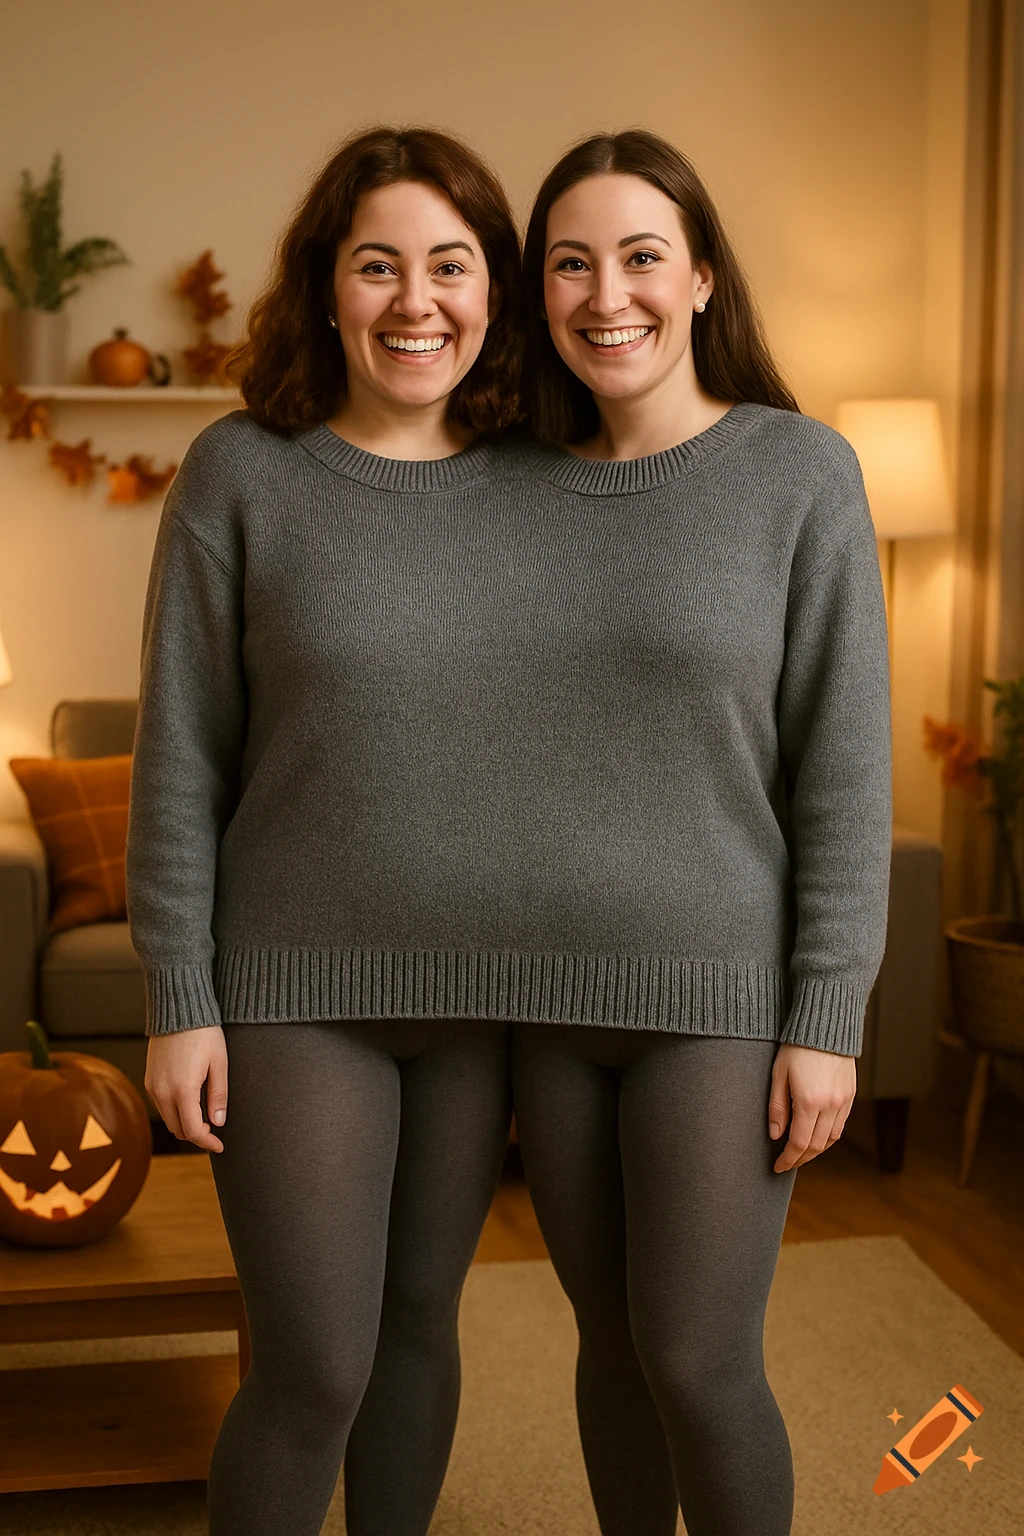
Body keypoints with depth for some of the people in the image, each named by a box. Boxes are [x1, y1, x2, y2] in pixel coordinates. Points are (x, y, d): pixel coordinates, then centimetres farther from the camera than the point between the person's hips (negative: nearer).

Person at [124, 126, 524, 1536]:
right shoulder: (241, 473, -5)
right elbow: (178, 758, -5)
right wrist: (179, 1002, -7)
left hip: (485, 989, 3)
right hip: (297, 986, -3)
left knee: (422, 1321, 17)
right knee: (315, 1368, 2)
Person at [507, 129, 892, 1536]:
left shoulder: (803, 472, -9)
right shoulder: (523, 493, 4)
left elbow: (845, 762, -10)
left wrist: (830, 1022, -14)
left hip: (727, 989, -4)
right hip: (556, 991, 4)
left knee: (698, 1366, -1)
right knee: (614, 1340, 15)